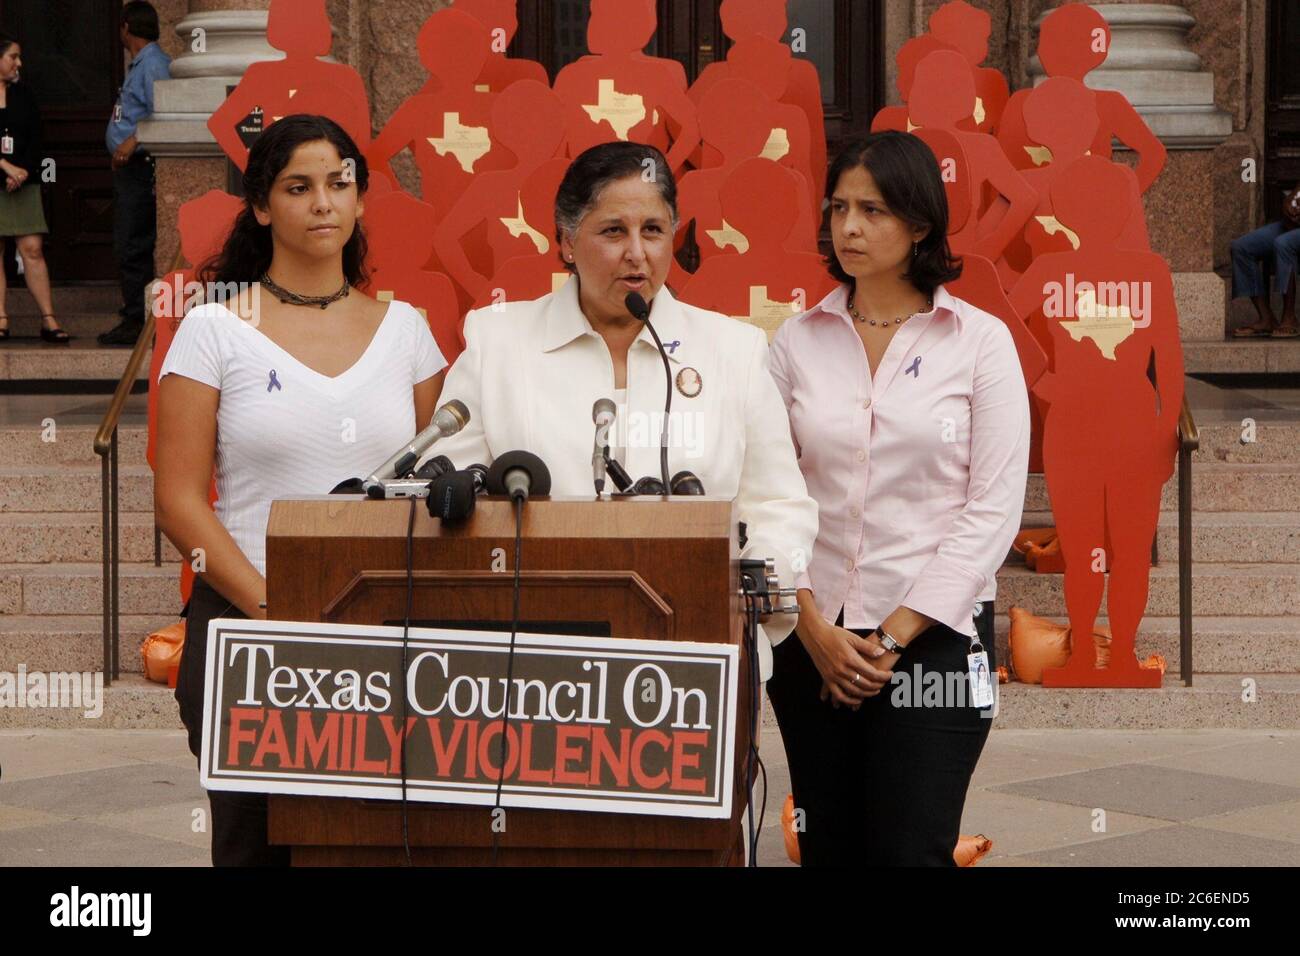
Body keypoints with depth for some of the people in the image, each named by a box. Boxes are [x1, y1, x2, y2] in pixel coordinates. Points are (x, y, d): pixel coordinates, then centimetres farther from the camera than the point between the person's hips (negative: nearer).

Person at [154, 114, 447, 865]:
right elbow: (179, 499, -4)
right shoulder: (215, 331, 0)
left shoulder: (403, 329, 9)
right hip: (248, 625, -2)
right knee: (258, 839, 2)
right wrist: (273, 608, -13)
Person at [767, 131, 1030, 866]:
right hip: (812, 637, 3)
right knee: (830, 850, 9)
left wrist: (899, 633, -10)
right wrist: (812, 626, -8)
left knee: (910, 850, -9)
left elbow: (994, 508, -6)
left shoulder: (980, 340, -2)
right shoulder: (798, 341, 5)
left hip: (936, 637, -3)